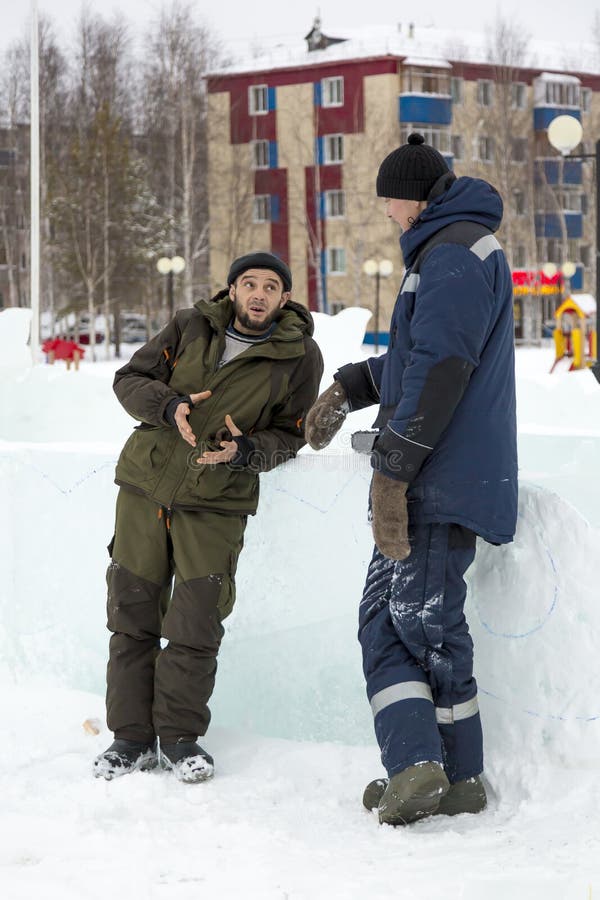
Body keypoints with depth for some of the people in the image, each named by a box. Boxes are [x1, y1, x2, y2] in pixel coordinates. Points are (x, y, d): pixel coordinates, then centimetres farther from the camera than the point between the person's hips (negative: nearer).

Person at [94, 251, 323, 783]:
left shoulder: (300, 357, -3)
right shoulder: (191, 328, 0)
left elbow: (290, 434, 1)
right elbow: (130, 379, 4)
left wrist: (247, 451, -19)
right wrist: (170, 406, -15)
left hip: (216, 502, -2)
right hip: (146, 484, 2)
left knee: (196, 624, -6)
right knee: (132, 615, 4)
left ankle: (180, 735, 11)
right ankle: (132, 736, 14)